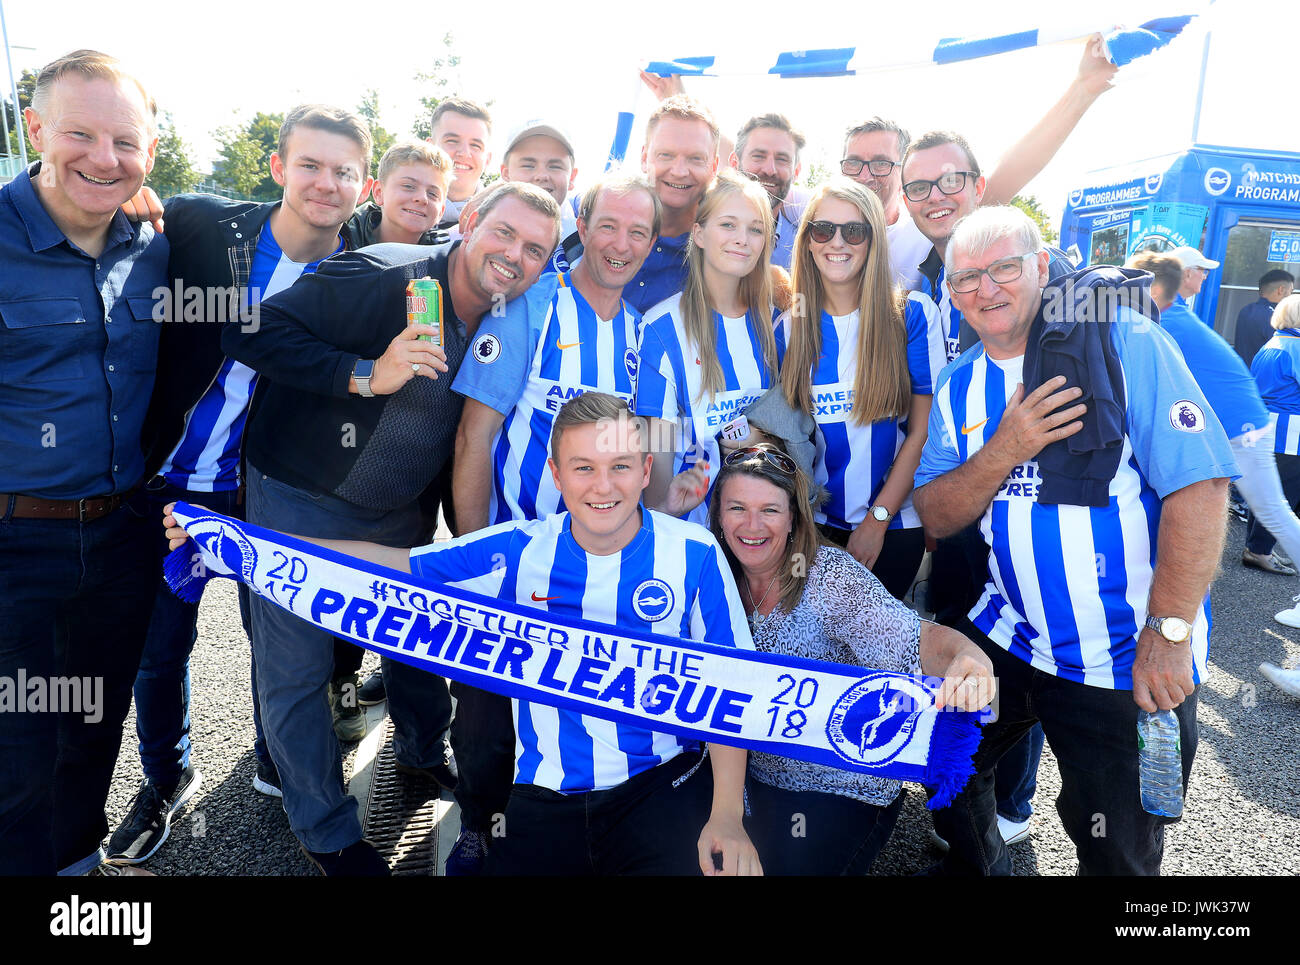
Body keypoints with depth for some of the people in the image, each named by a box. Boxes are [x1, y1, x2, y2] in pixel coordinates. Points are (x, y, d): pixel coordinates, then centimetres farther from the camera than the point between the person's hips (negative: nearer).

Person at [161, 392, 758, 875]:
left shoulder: (693, 555, -7)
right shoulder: (519, 552, -3)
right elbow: (393, 565, -3)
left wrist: (727, 816, -11)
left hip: (662, 785, -1)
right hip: (545, 798, 2)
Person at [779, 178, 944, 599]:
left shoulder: (914, 316, -4)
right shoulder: (789, 326, 2)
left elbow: (923, 431, -6)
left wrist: (877, 520, -9)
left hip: (894, 525, -1)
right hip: (813, 524, 2)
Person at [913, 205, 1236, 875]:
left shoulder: (1125, 342, -12)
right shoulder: (959, 387, 4)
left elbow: (1200, 486, -18)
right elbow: (937, 517, -1)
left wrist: (1169, 633, -21)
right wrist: (1004, 451, -18)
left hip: (1130, 664, -4)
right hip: (1010, 638, 5)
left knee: (1117, 853, 9)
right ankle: (976, 869, 44)